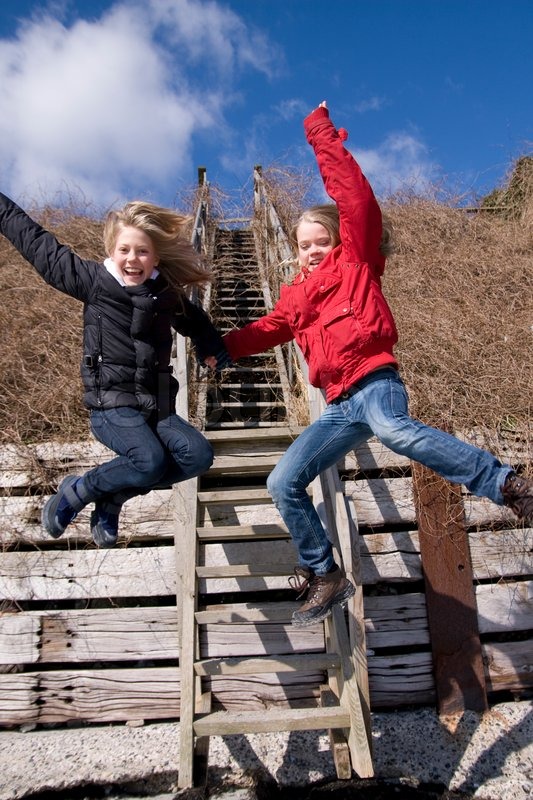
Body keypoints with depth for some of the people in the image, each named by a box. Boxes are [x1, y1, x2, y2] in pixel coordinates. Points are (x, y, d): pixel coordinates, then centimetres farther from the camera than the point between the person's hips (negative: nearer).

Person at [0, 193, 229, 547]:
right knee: (151, 460, -29)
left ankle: (112, 498, 1)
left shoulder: (168, 293, 7)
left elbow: (195, 320, 28)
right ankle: (75, 492, 0)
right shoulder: (93, 281, -2)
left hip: (156, 406, 5)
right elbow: (36, 242, 6)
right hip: (110, 406, -5)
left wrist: (214, 349, 24)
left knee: (198, 455, -16)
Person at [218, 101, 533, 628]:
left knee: (392, 428, -42)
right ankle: (325, 578, 14)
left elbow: (354, 195, 1)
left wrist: (321, 133, 5)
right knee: (283, 483, 3)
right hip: (339, 406, 7)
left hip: (373, 381, -7)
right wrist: (224, 347, 11)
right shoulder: (297, 293, 25)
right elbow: (271, 328, 23)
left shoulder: (355, 259, 9)